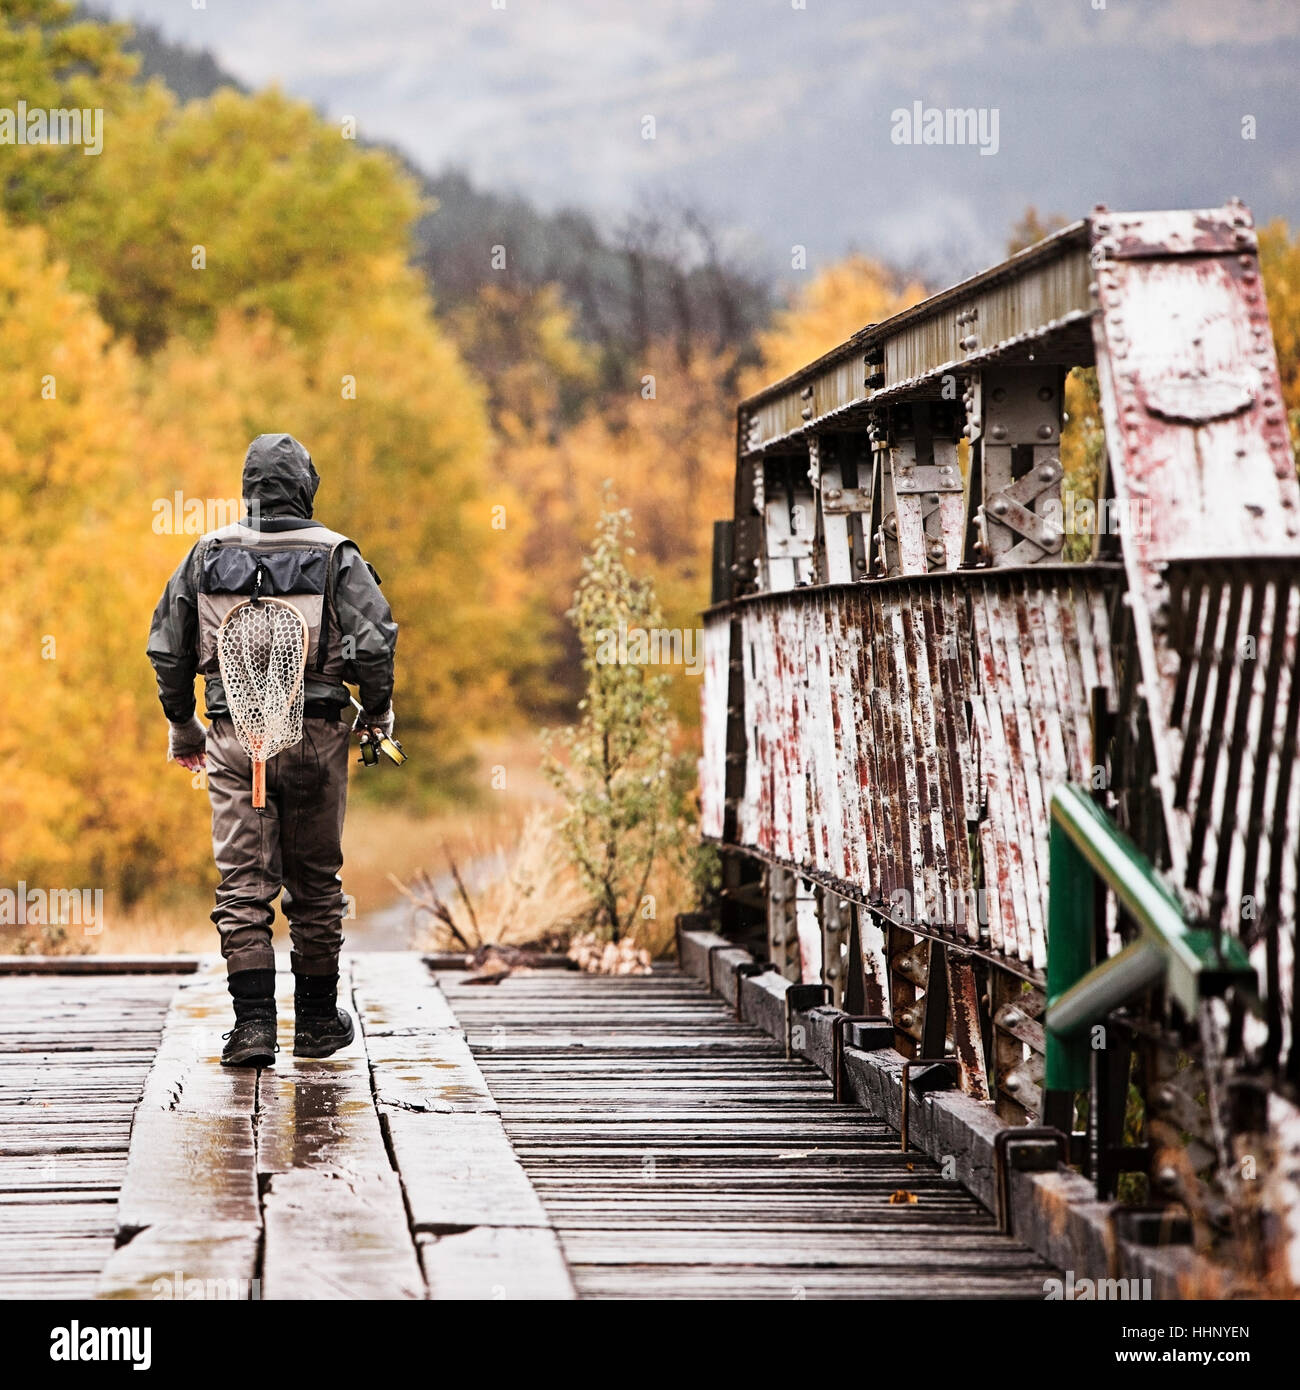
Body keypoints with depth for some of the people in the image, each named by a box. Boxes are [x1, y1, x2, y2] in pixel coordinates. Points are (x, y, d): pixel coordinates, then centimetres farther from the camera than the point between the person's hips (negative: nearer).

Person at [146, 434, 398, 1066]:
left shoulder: (208, 554, 5)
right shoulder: (335, 556, -3)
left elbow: (167, 648, 8)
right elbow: (374, 643, -12)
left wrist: (181, 726, 21)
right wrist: (377, 713, 5)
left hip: (234, 737, 1)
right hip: (314, 736, -1)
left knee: (244, 886, 0)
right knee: (314, 883, 12)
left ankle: (253, 1025, -10)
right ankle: (316, 1021, 20)